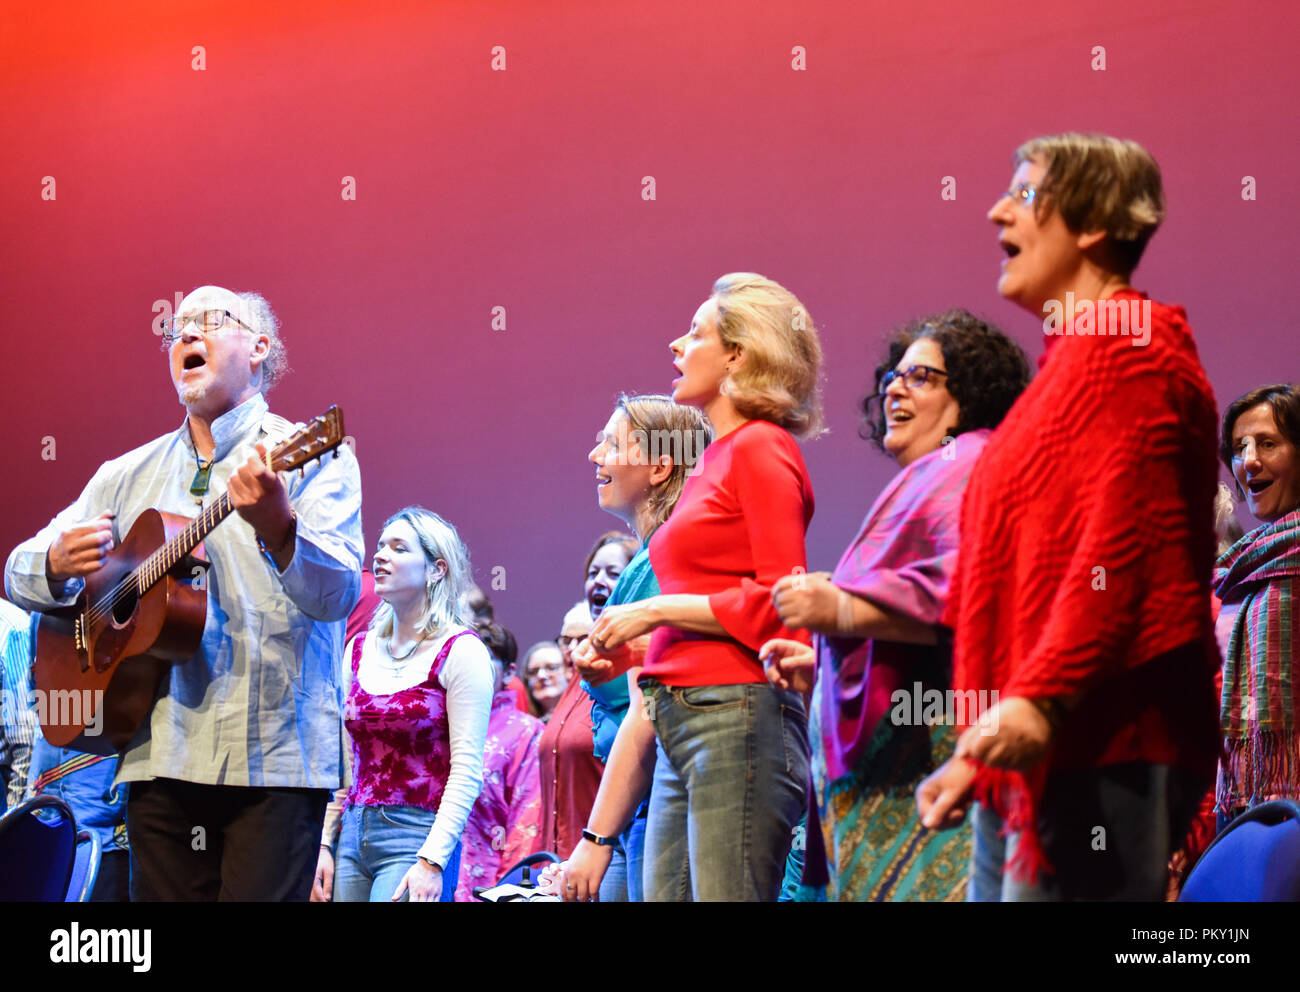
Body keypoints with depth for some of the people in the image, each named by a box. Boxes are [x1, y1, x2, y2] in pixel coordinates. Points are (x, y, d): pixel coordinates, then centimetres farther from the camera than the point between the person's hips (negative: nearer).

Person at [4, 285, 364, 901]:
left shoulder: (309, 456, 1)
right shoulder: (129, 475, 17)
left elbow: (338, 595, -13)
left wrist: (276, 527, -34)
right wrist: (59, 565, -6)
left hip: (272, 760, -4)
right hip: (159, 756, 5)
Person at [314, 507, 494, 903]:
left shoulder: (460, 651, -4)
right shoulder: (360, 648, 14)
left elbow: (466, 769, -11)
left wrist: (432, 861, -18)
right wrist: (325, 844, 8)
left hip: (417, 838, -6)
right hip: (354, 837, 6)